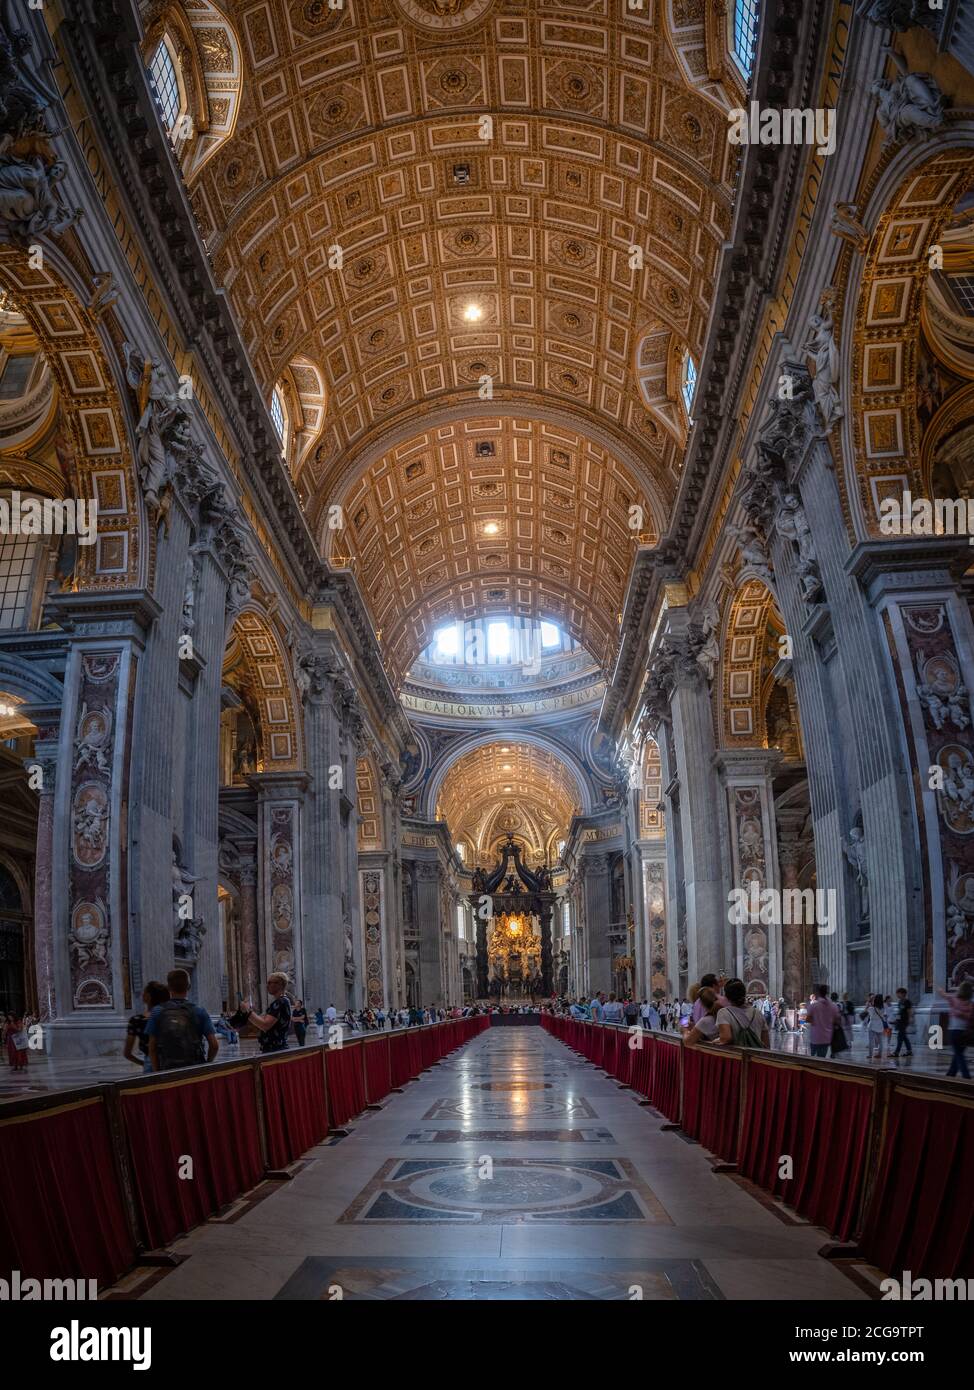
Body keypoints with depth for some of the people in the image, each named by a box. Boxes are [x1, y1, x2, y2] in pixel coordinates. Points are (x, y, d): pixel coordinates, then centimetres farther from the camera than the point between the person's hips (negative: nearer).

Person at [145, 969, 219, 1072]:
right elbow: (214, 1045, -4)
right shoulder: (199, 1012, 0)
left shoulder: (157, 1012, 2)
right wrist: (206, 1064, 12)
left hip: (167, 1071, 1)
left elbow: (152, 1048, 2)